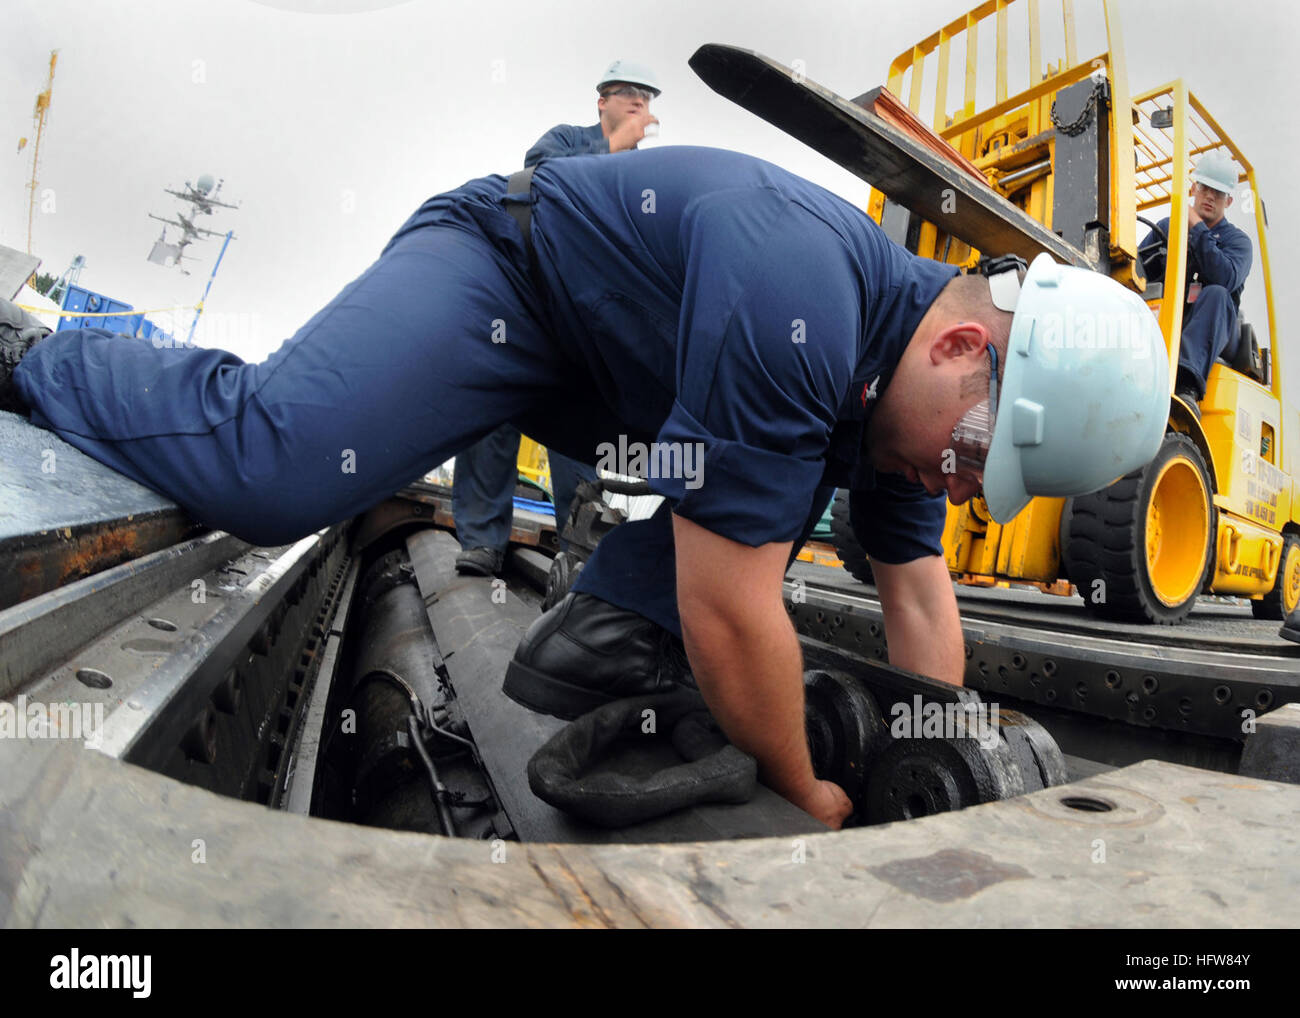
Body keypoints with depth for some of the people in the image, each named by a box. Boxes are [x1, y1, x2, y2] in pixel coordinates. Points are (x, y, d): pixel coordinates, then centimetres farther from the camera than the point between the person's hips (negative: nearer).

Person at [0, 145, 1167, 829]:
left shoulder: (901, 367, -4)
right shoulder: (797, 307, -35)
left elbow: (917, 589, 4)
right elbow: (729, 610, -33)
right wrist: (805, 801, -15)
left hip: (579, 362, 9)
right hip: (493, 271, -9)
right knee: (264, 469, -25)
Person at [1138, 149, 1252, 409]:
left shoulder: (1237, 240, 10)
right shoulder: (1166, 228, 20)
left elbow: (1226, 278, -13)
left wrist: (1197, 227, -9)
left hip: (1214, 337, -2)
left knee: (1215, 294, -34)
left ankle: (1187, 385, -55)